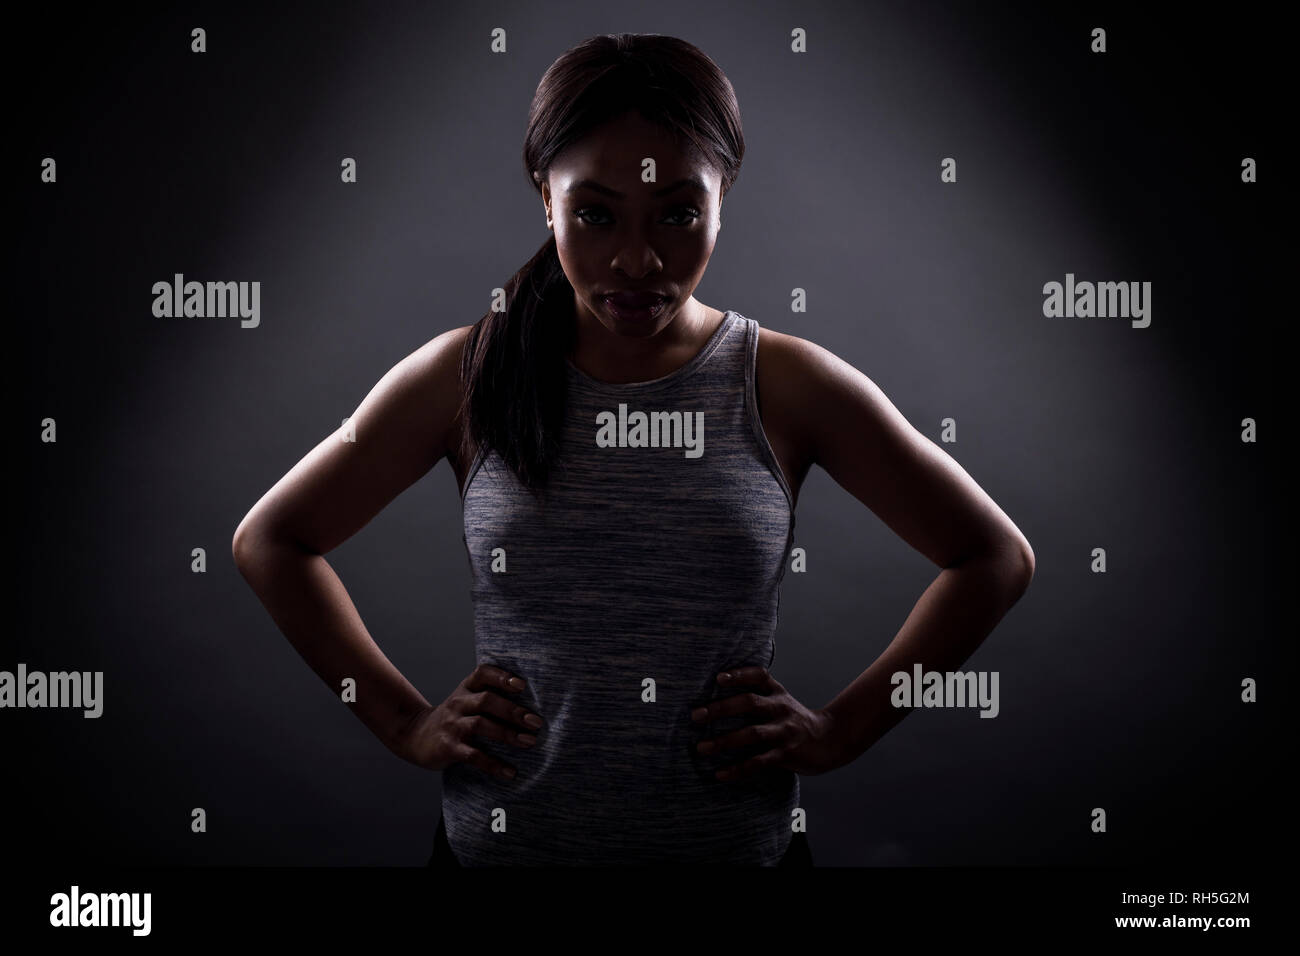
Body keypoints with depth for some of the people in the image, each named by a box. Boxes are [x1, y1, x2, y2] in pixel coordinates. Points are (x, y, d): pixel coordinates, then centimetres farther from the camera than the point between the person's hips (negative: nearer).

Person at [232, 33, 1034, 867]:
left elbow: (997, 557, 2)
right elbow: (270, 540, 4)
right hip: (499, 840, 0)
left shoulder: (789, 386, -7)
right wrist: (404, 721, -2)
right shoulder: (466, 378, -5)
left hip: (741, 839, 0)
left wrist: (843, 729, -4)